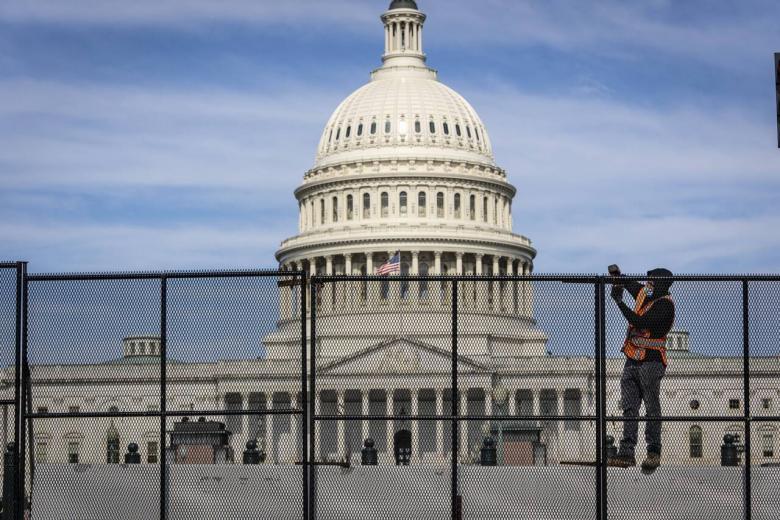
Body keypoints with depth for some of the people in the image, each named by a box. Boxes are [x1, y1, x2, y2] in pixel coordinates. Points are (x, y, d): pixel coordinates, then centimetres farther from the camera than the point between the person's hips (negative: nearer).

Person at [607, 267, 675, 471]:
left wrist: (619, 301, -19)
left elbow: (640, 322, -22)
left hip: (651, 360, -8)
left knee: (652, 407, -4)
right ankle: (626, 452, -1)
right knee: (629, 408, 2)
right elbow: (627, 283, 30)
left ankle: (654, 452, 0)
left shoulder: (665, 304, -12)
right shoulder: (643, 293, 12)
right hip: (632, 360, 8)